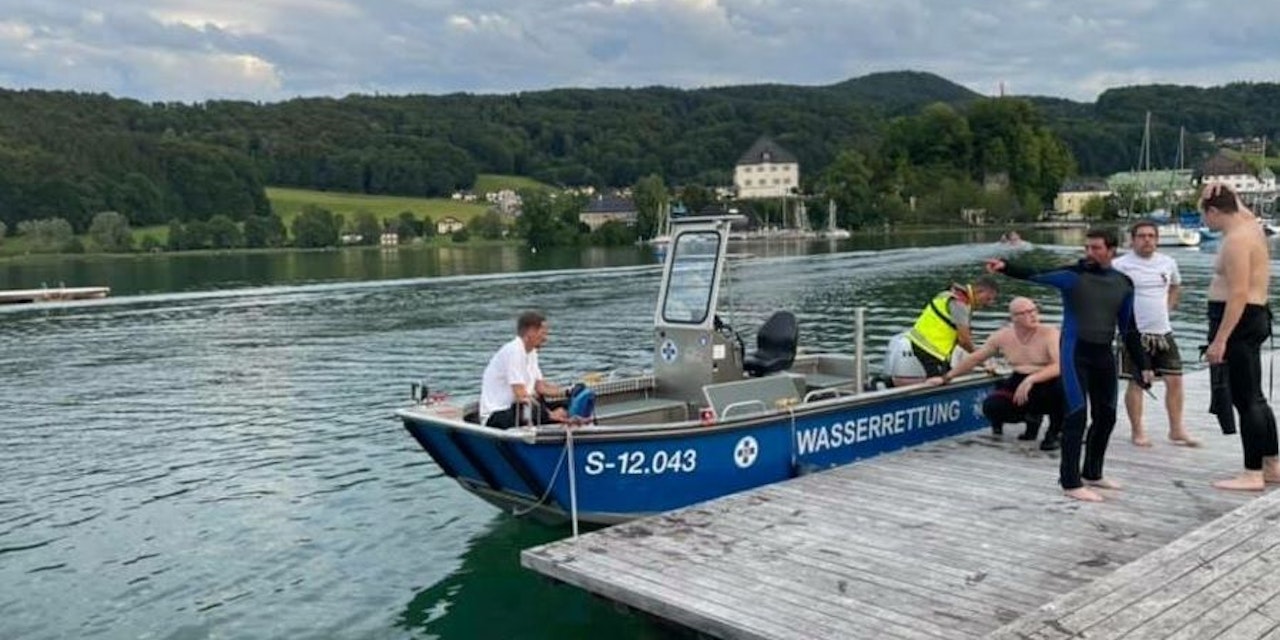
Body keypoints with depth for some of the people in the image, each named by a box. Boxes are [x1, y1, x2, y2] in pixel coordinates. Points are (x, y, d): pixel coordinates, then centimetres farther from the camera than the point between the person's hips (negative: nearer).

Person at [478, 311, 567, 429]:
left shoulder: (531, 352, 13)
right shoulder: (513, 351, -18)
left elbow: (540, 387, 15)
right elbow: (521, 396, -24)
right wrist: (550, 414, -25)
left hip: (513, 409, 10)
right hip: (496, 415, -10)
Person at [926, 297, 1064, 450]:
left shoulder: (1049, 334, -16)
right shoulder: (1003, 336, -3)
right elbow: (974, 358, 7)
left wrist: (1031, 380, -42)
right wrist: (945, 378, 7)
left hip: (1047, 383, -4)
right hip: (1018, 383, 4)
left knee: (1060, 385, -39)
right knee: (991, 406, -23)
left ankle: (1053, 431, -7)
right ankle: (1032, 418, 11)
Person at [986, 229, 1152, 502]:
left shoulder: (1124, 283, 7)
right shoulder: (1073, 275, -6)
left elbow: (1129, 328, 14)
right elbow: (1036, 276, -21)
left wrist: (1142, 364, 13)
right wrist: (1006, 267, -39)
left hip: (1104, 354, 6)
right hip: (1075, 352, -6)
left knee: (1106, 415, 14)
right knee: (1077, 414, -10)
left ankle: (1092, 473, 31)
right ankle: (1070, 482, -4)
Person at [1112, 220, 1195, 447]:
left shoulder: (1168, 263, 7)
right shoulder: (1121, 265, -10)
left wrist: (1168, 307, 13)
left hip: (1163, 332, 5)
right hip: (1135, 334, -5)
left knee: (1174, 379, 4)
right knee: (1136, 382, 1)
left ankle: (1177, 430, 15)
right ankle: (1137, 431, 12)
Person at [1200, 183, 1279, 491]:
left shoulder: (1236, 240, -18)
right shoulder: (1250, 223, 11)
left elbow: (1238, 294, -24)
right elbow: (1238, 207, 36)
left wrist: (1220, 340, -26)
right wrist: (1222, 191, 15)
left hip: (1239, 320, -11)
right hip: (1254, 317, 11)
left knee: (1246, 399, -7)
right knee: (1254, 397, 17)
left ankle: (1253, 474, -4)